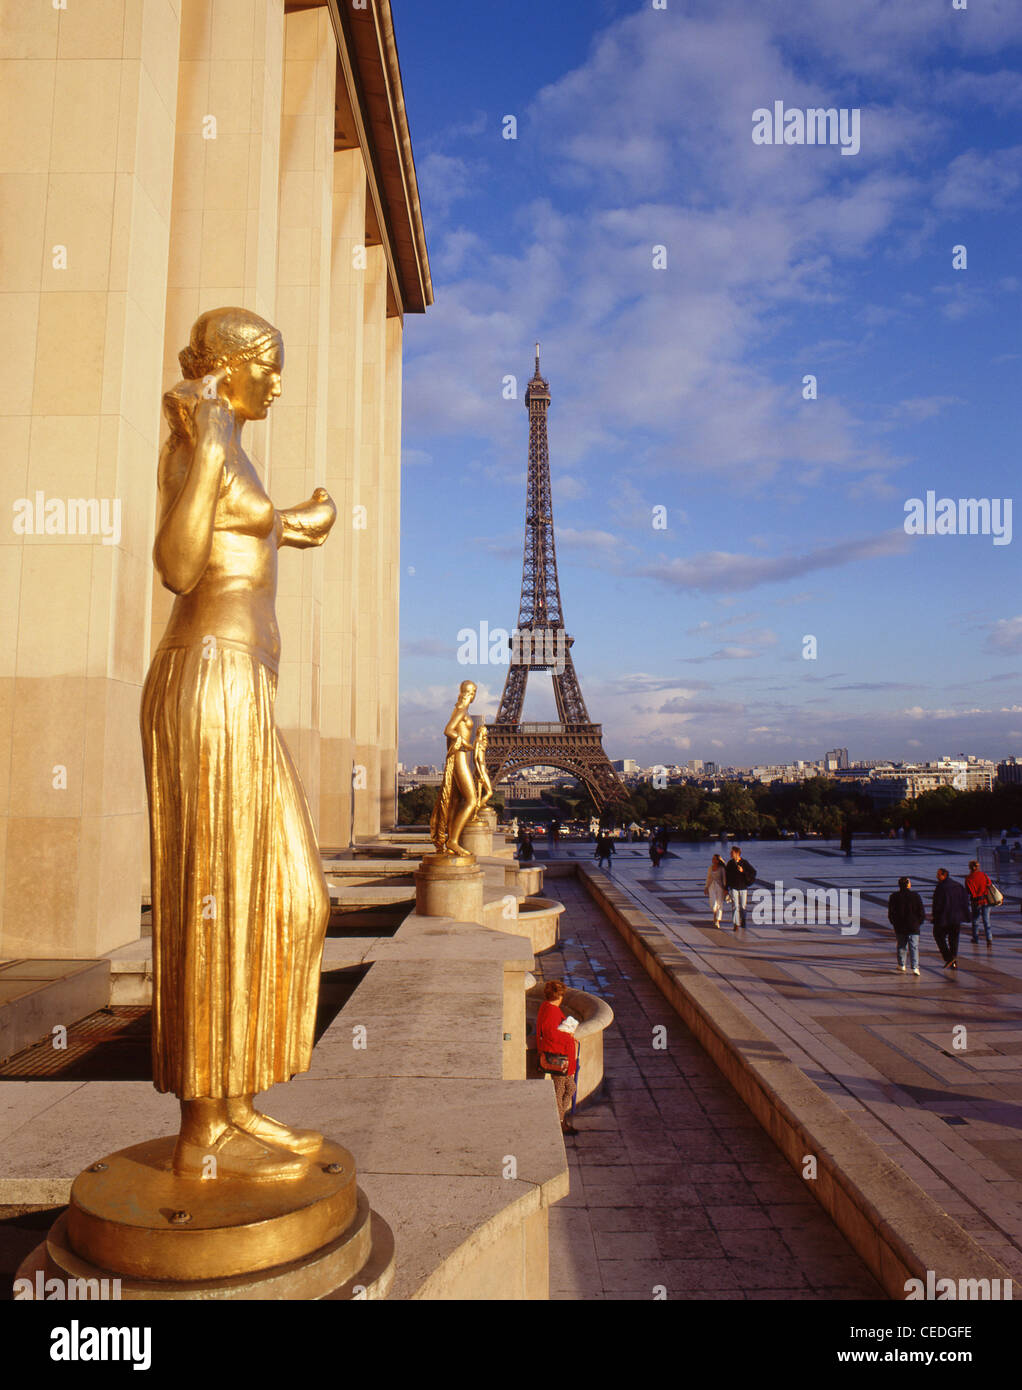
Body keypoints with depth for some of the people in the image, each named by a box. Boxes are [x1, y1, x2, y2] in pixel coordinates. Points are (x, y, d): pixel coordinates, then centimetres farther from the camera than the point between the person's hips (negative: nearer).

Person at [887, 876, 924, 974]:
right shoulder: (915, 896, -5)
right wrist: (918, 923, 13)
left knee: (901, 946, 17)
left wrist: (894, 924, 16)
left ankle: (901, 965, 23)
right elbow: (922, 913, -2)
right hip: (913, 927, -1)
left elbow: (890, 914, 1)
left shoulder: (894, 897, -2)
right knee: (914, 947, 1)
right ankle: (915, 968, -10)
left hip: (899, 927, 1)